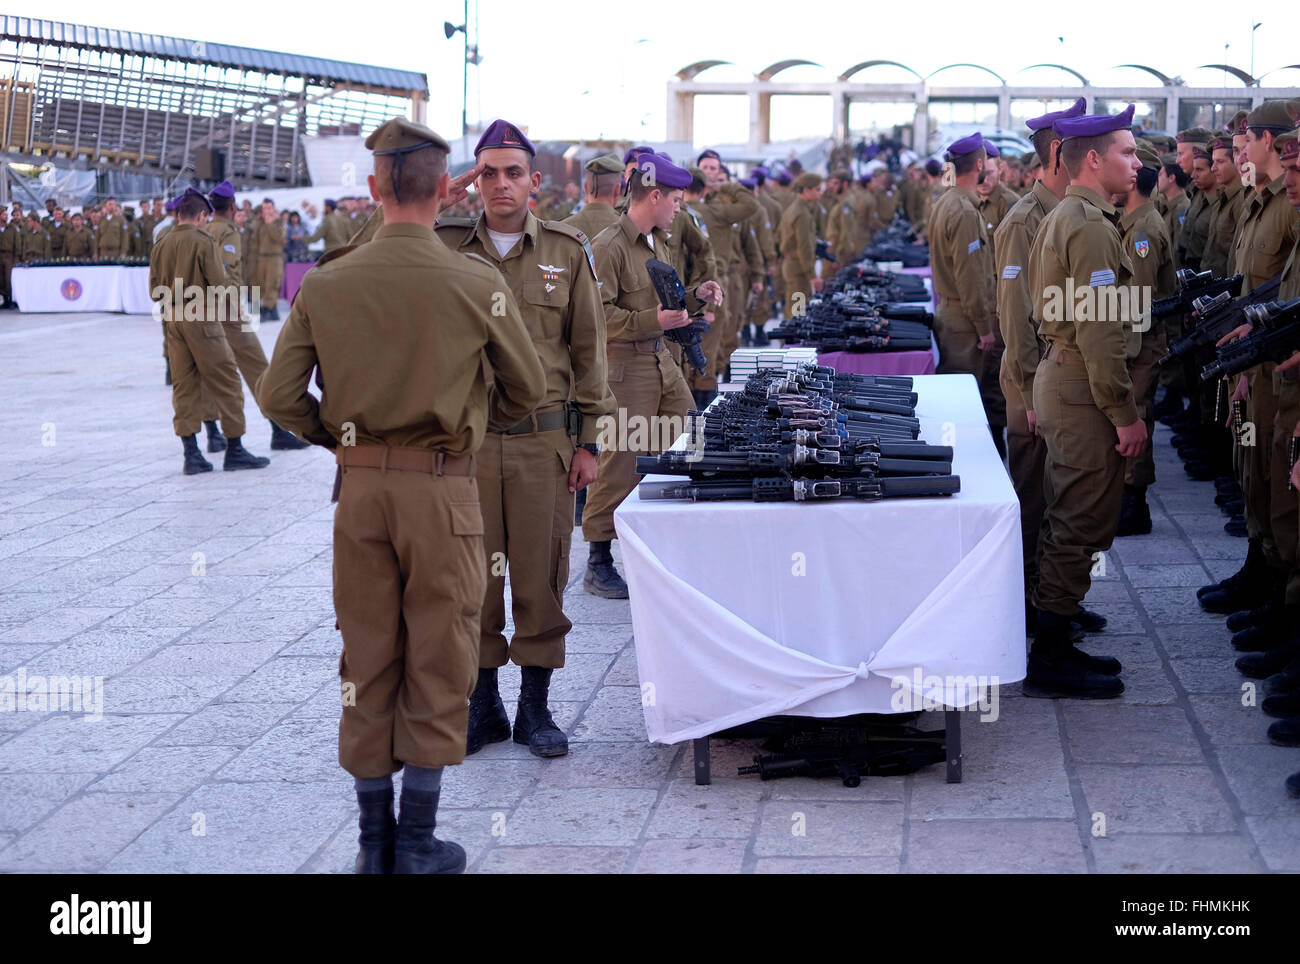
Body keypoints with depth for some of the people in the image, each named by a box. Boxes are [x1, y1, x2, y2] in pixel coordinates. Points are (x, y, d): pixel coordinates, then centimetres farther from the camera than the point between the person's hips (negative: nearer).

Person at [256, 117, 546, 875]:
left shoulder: (325, 284, -2)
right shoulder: (477, 283, -8)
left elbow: (278, 394, -2)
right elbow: (527, 390, 2)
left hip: (361, 487, 3)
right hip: (442, 488, -3)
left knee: (368, 663, 12)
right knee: (437, 666, 7)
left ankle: (374, 841, 20)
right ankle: (418, 845, 12)